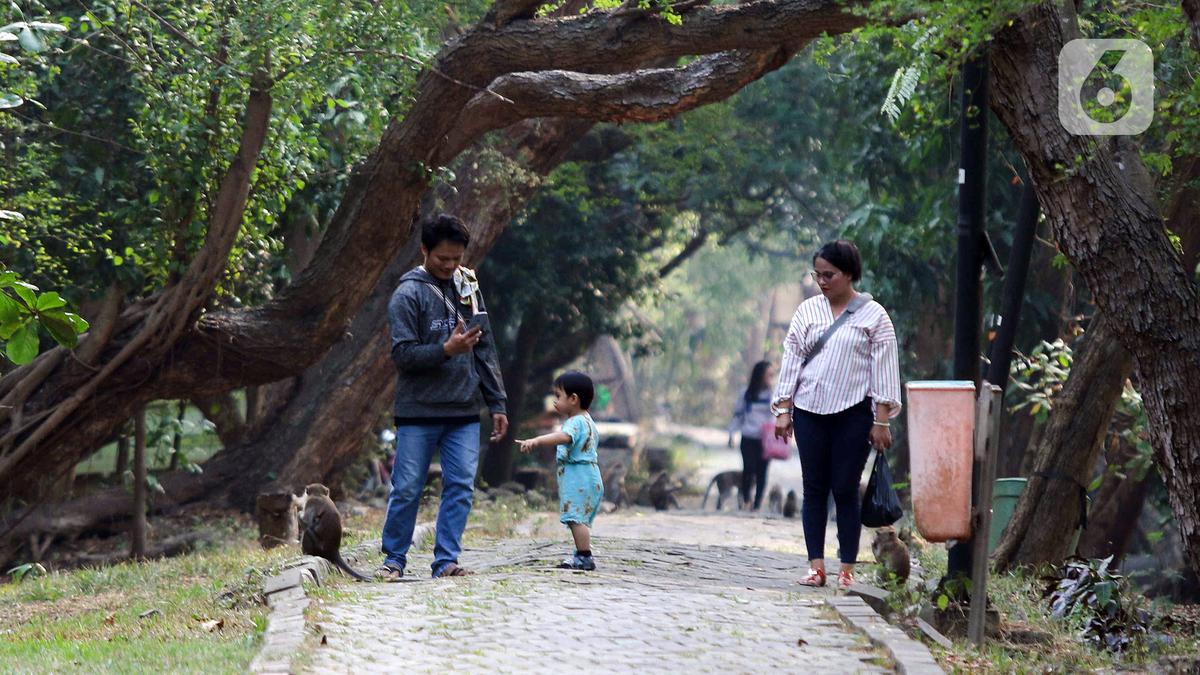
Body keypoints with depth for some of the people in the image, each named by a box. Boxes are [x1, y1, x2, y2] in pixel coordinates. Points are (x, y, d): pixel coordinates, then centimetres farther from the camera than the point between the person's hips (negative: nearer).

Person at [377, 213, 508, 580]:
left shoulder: (469, 290, 12)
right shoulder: (408, 295, -5)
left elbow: (486, 351, 15)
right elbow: (403, 354, -11)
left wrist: (497, 404, 11)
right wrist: (447, 349, -25)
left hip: (464, 413, 4)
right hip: (418, 413, -4)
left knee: (461, 487, -1)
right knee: (407, 489, 0)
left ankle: (446, 560, 4)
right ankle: (394, 559, 12)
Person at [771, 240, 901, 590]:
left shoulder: (873, 315, 0)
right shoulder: (808, 310, 9)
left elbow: (883, 368, -2)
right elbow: (792, 359, 9)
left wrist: (882, 420, -6)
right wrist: (783, 410, 3)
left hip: (853, 413, -3)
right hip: (810, 411, 3)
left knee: (845, 489, -2)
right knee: (814, 488, 2)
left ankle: (847, 568, 3)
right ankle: (816, 565, 4)